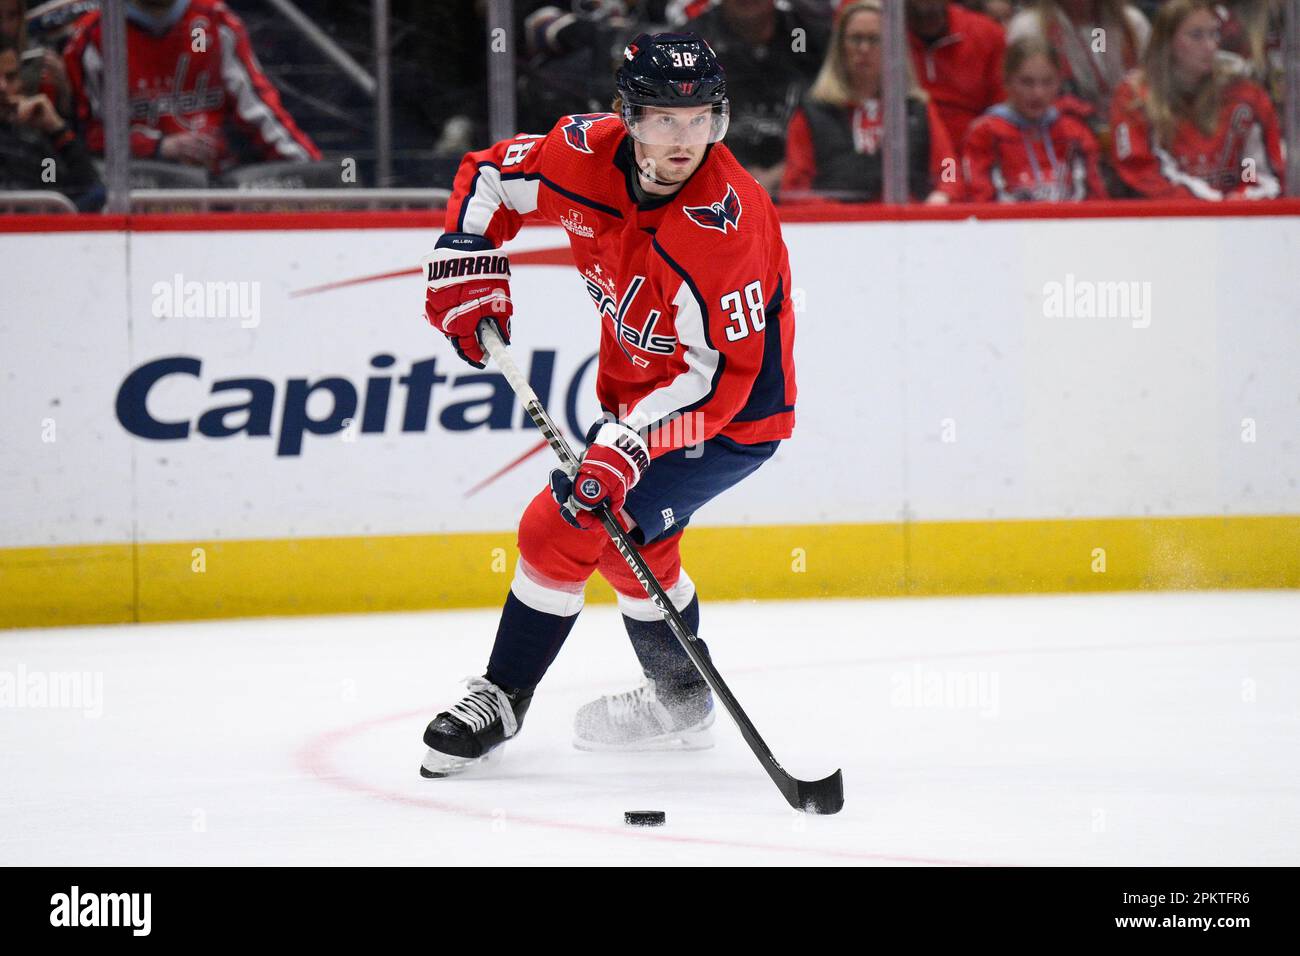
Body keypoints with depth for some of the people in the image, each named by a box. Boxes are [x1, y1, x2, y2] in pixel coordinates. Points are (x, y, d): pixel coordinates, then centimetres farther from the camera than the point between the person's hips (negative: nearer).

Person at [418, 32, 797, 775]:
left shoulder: (725, 225, -33)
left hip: (732, 416, -8)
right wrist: (467, 267, -8)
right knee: (625, 537, 19)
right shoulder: (589, 154, -15)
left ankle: (501, 699, 4)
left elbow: (717, 377, -34)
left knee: (566, 527, -15)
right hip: (639, 390, 8)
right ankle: (680, 698, 38)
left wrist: (630, 446, -41)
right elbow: (491, 176, 5)